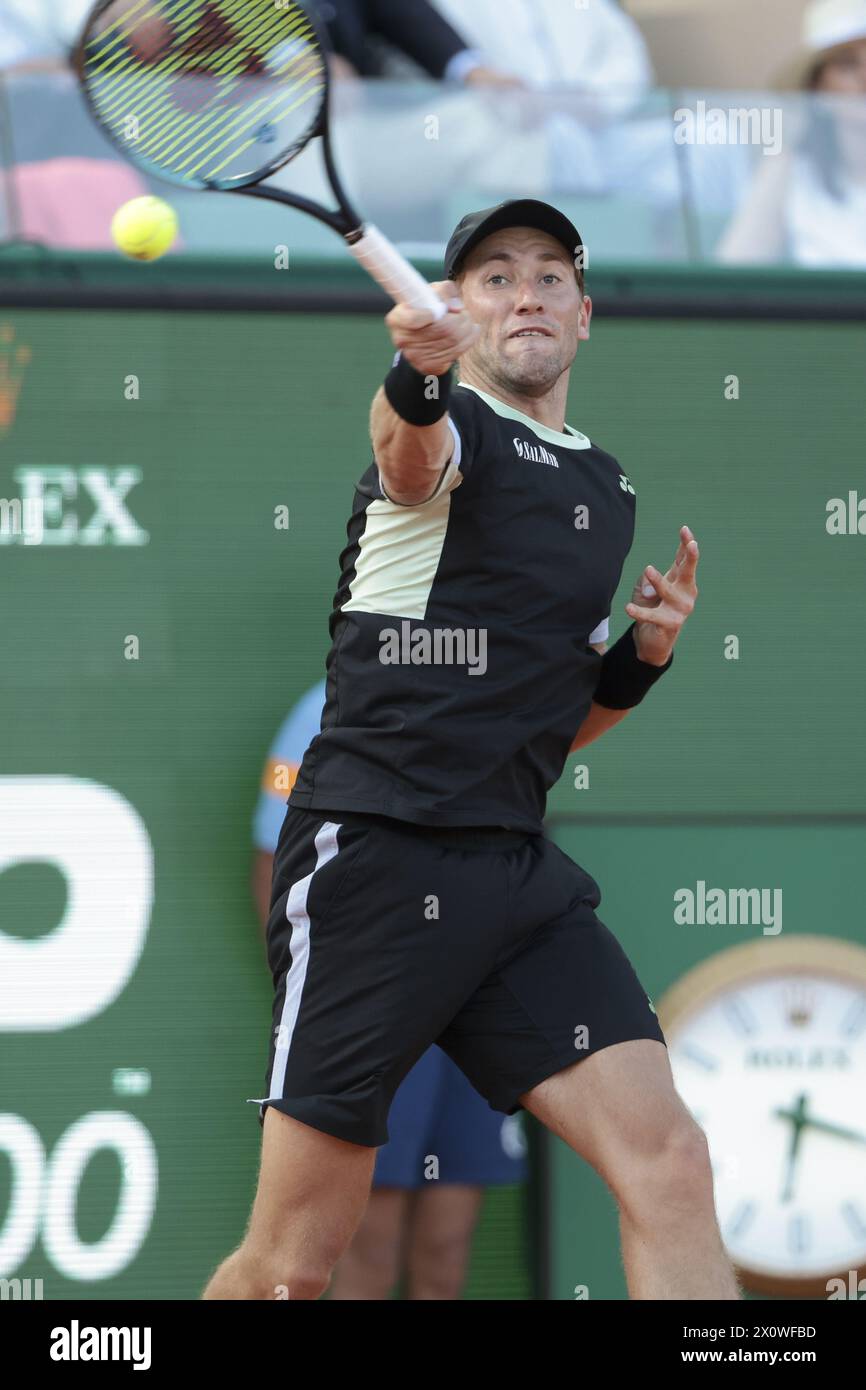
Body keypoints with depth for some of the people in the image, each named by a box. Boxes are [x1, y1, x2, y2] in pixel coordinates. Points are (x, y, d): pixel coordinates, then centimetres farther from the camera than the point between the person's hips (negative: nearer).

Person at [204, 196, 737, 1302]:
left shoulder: (608, 493, 19)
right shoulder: (452, 428, -2)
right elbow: (412, 458, -30)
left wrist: (640, 657, 8)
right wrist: (415, 381, -53)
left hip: (516, 870, 6)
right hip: (372, 859, -6)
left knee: (669, 1166, -14)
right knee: (292, 1263, -3)